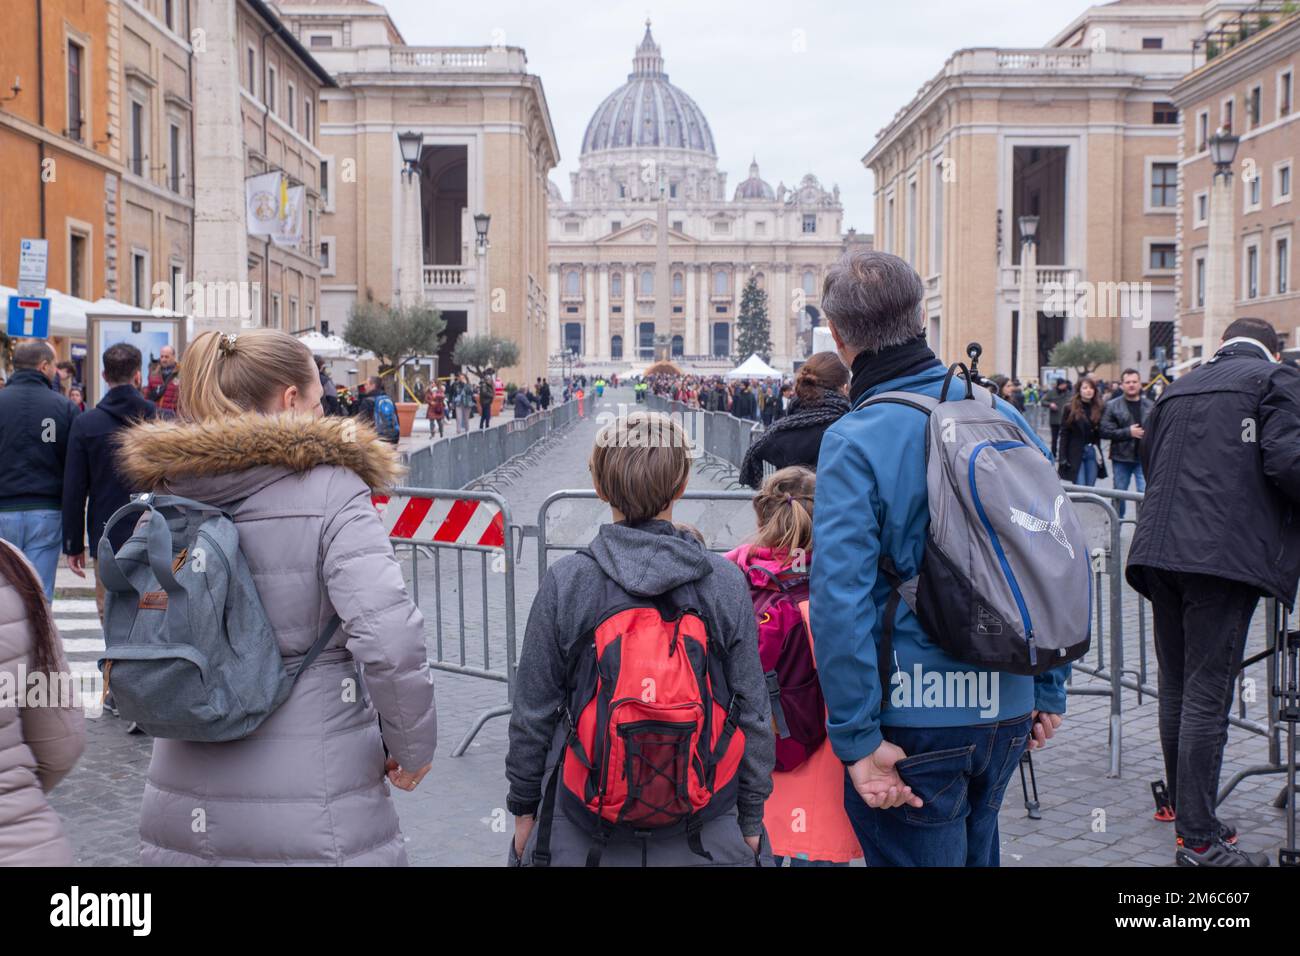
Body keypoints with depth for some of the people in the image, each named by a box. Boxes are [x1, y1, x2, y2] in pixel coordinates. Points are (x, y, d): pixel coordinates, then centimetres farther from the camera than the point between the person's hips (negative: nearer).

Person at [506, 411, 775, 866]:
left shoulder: (564, 582, -12)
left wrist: (523, 805, 9)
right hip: (706, 829, 1)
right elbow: (752, 709, -4)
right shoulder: (726, 582, -9)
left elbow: (533, 710, -5)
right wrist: (752, 815, 8)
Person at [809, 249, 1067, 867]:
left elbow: (841, 600, -22)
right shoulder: (1005, 416, 2)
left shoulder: (854, 442, -16)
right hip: (1008, 711, 6)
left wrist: (856, 739, -17)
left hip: (916, 721, -6)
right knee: (975, 852, 25)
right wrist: (1050, 690, 13)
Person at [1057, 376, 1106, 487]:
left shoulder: (1098, 408, 5)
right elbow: (1064, 434, -3)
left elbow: (1101, 433, 14)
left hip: (1093, 453, 3)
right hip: (1076, 453, -3)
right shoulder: (1070, 409, -2)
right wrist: (1062, 458, -8)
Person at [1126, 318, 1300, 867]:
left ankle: (1185, 813, 24)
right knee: (1207, 697, -6)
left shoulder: (1177, 389, 22)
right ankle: (1199, 839, -3)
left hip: (1159, 550, 7)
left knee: (1176, 691, 14)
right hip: (1226, 552, -6)